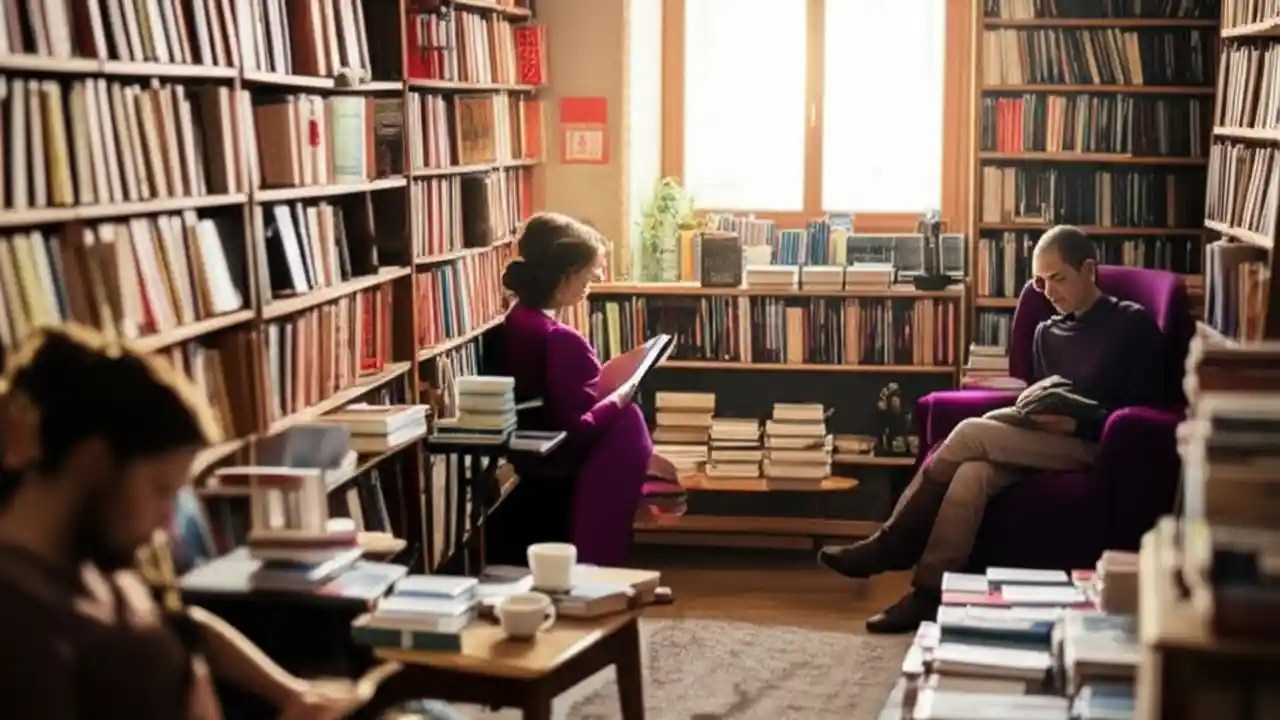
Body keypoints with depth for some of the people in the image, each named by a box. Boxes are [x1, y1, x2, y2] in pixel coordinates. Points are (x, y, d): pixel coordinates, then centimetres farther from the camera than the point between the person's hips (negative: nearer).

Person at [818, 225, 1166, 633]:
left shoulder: (1133, 324, 3)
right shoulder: (1047, 333, 21)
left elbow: (1144, 413, -4)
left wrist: (1075, 424, -17)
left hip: (1095, 447, -6)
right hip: (1046, 446, 6)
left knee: (971, 434, -25)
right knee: (972, 473, -30)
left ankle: (893, 545, -13)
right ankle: (929, 595, -37)